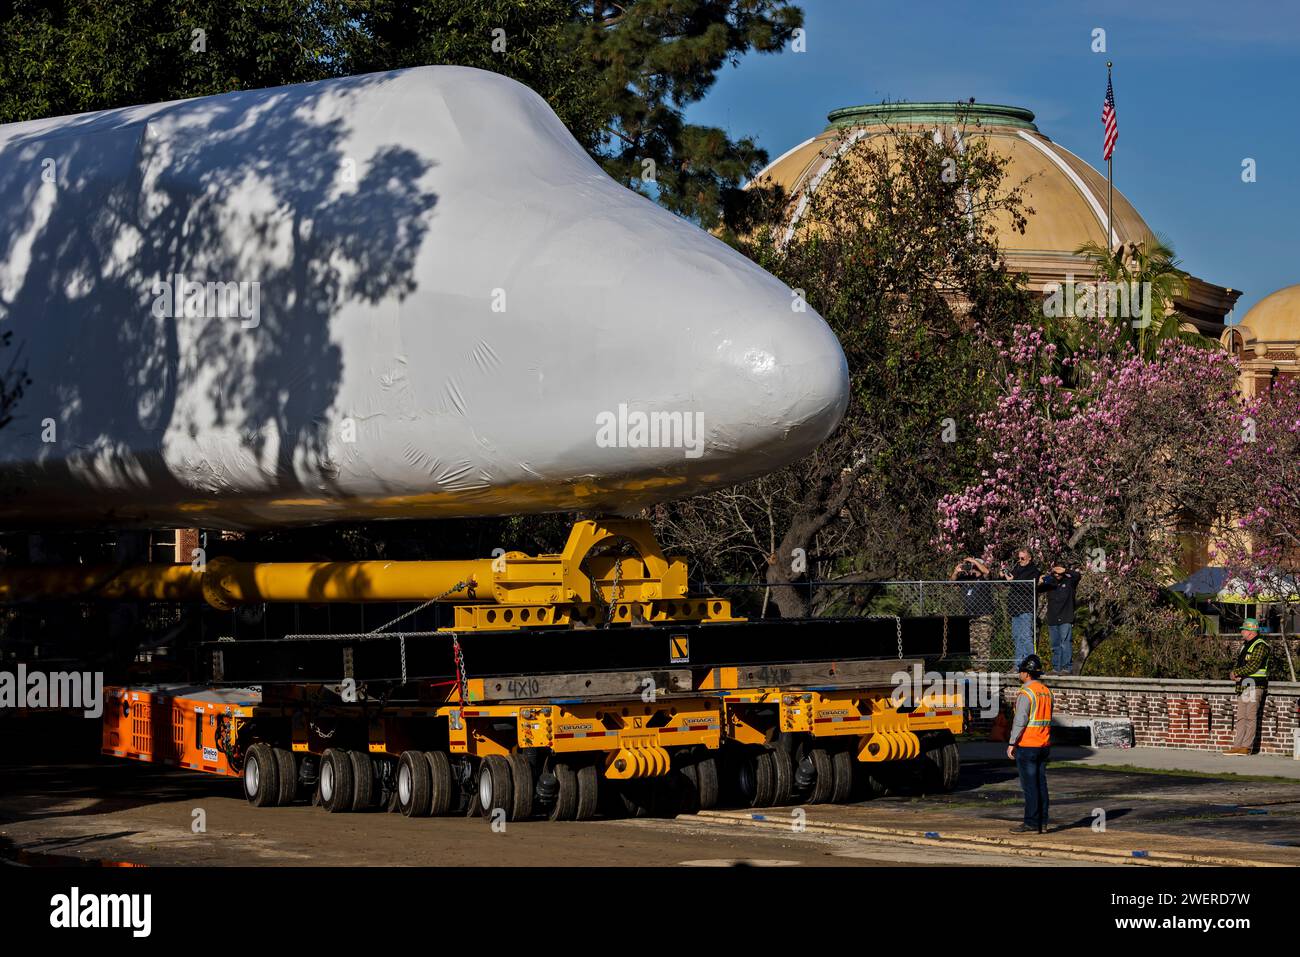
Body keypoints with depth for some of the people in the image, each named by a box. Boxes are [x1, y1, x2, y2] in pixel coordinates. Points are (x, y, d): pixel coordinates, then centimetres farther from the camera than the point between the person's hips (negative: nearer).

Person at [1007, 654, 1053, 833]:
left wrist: (1011, 743, -13)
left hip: (1027, 746, -8)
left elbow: (1020, 721, -18)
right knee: (1041, 784, 9)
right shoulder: (1047, 692, 12)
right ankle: (1042, 823, 11)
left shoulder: (1026, 693, -14)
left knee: (1030, 786, -6)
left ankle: (1031, 824, -5)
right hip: (1044, 745, 8)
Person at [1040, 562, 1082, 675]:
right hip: (1052, 620, 4)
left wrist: (1065, 571, -23)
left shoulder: (1069, 581, 2)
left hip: (1066, 620, -4)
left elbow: (1078, 575, -15)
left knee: (1065, 644, -10)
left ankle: (1066, 668, -11)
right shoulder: (1050, 583, 11)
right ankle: (1056, 668, 11)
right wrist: (1040, 583, -12)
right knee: (1055, 646, 7)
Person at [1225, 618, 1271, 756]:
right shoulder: (1245, 645, 19)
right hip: (1243, 685, 9)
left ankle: (1247, 746, -8)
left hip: (1254, 686, -9)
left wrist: (1237, 673, -8)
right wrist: (1235, 673, -1)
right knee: (1241, 717, 6)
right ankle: (1237, 746, 6)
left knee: (1250, 717, -8)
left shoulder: (1260, 646, -10)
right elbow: (1238, 662, 21)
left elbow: (1252, 667, -19)